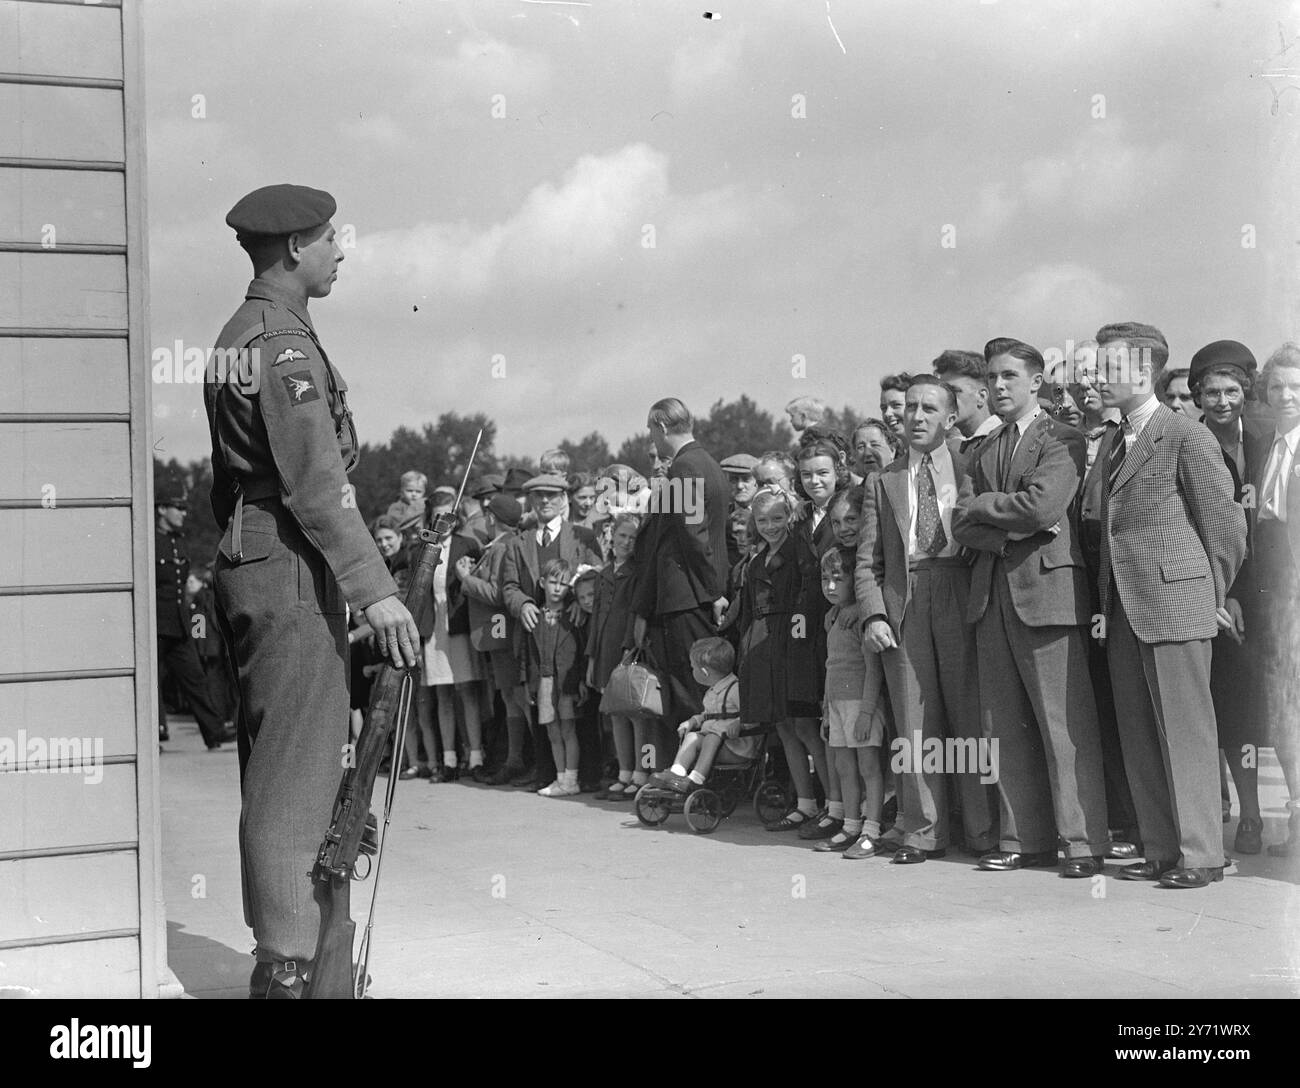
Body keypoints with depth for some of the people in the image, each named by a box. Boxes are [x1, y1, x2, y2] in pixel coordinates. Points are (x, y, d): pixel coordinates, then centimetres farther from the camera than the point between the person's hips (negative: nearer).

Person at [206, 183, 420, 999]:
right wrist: (375, 588, -24)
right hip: (293, 573, -10)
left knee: (274, 771, 14)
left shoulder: (240, 336, 17)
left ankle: (278, 946, 23)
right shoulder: (283, 342, -14)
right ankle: (287, 966, -4)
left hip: (251, 568, 10)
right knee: (295, 772, -8)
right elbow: (316, 483, -22)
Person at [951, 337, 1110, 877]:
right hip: (992, 595, 7)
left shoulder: (1062, 441, -1)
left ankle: (1084, 841, -2)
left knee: (1064, 725, -7)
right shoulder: (986, 450, 19)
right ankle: (1023, 838, 15)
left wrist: (982, 504, -3)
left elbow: (1041, 506, -17)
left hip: (1046, 589, -7)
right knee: (1005, 726, 8)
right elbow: (961, 524, 8)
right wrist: (1012, 530, -9)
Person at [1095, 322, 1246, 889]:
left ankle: (1200, 854, 2)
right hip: (1124, 610, 8)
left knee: (1185, 732, -4)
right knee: (1138, 735, 8)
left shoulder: (1188, 437, -7)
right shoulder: (1114, 443, 17)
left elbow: (1225, 523, -5)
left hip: (1175, 604, -8)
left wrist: (1212, 598, -1)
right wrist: (1105, 603, 12)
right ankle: (1161, 850, 15)